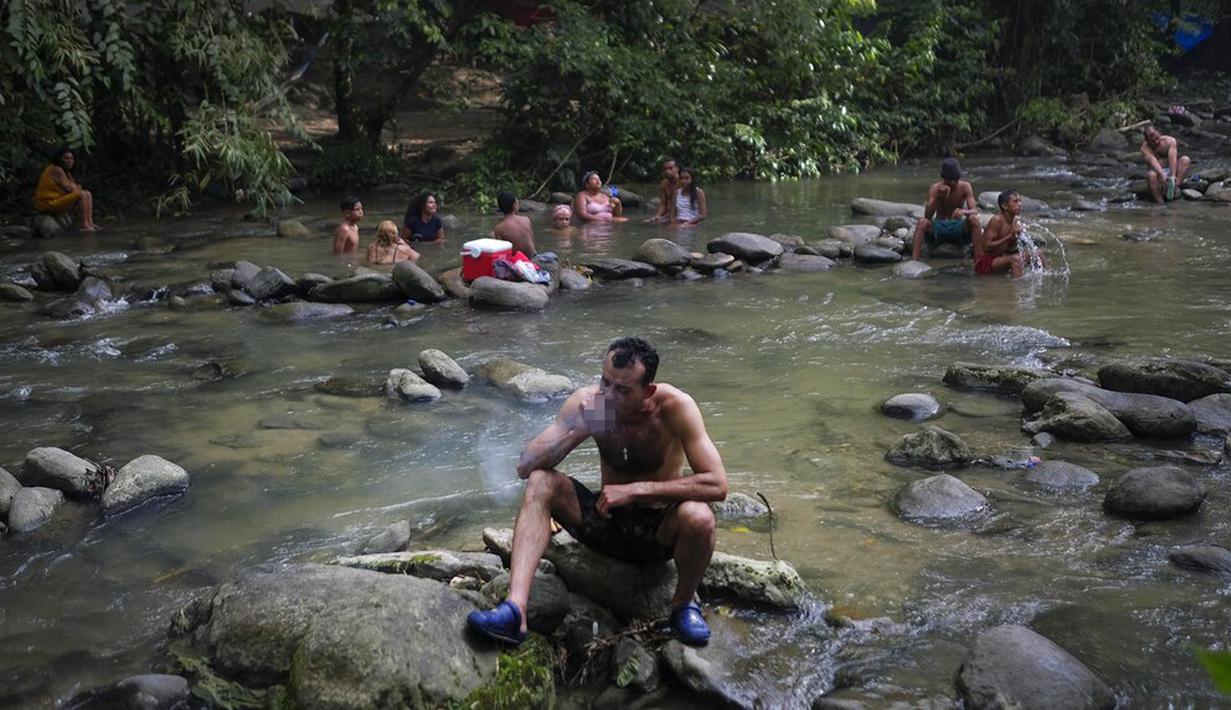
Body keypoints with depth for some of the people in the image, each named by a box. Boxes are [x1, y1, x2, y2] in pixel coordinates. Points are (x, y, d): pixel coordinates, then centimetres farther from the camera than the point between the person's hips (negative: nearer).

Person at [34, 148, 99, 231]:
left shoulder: (65, 171, 14)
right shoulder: (56, 170, -17)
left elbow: (73, 187, 14)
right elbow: (68, 188, -19)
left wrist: (76, 187, -8)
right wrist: (78, 187, 1)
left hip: (57, 201, 11)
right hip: (49, 203, -11)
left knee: (88, 194, 8)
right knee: (82, 195, -23)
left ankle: (90, 223, -2)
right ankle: (84, 225, -22)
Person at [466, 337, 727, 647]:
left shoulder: (675, 407, -21)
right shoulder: (587, 402, -13)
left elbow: (717, 484, -28)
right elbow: (526, 466, -16)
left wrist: (636, 490, -30)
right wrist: (580, 430, -32)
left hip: (658, 531, -3)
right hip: (606, 521, 3)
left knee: (698, 516, -35)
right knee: (540, 482, -20)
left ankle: (683, 603, -4)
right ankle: (515, 609, -31)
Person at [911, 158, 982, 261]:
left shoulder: (965, 187, -9)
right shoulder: (935, 188, -11)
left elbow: (975, 211, -18)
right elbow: (927, 215, -21)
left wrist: (963, 211, -42)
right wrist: (938, 197, -36)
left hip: (958, 227, 0)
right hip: (938, 227, 0)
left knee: (974, 219, -28)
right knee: (922, 222, -30)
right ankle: (914, 260, -36)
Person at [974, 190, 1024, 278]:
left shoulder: (1016, 222, 5)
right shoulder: (997, 220, -18)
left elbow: (1011, 250, 7)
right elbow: (987, 246, -24)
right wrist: (1010, 236, -25)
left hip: (999, 259, 9)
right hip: (984, 262, -9)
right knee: (1015, 259, -34)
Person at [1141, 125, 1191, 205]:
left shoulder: (1170, 141, -11)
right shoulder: (1145, 148, -15)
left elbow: (1172, 158, -26)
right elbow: (1153, 162, -33)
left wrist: (1173, 176, -41)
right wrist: (1162, 176, -49)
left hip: (1171, 169, 2)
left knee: (1185, 160, -23)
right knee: (1151, 175, -36)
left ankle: (1175, 187, -35)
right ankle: (1159, 201, -42)